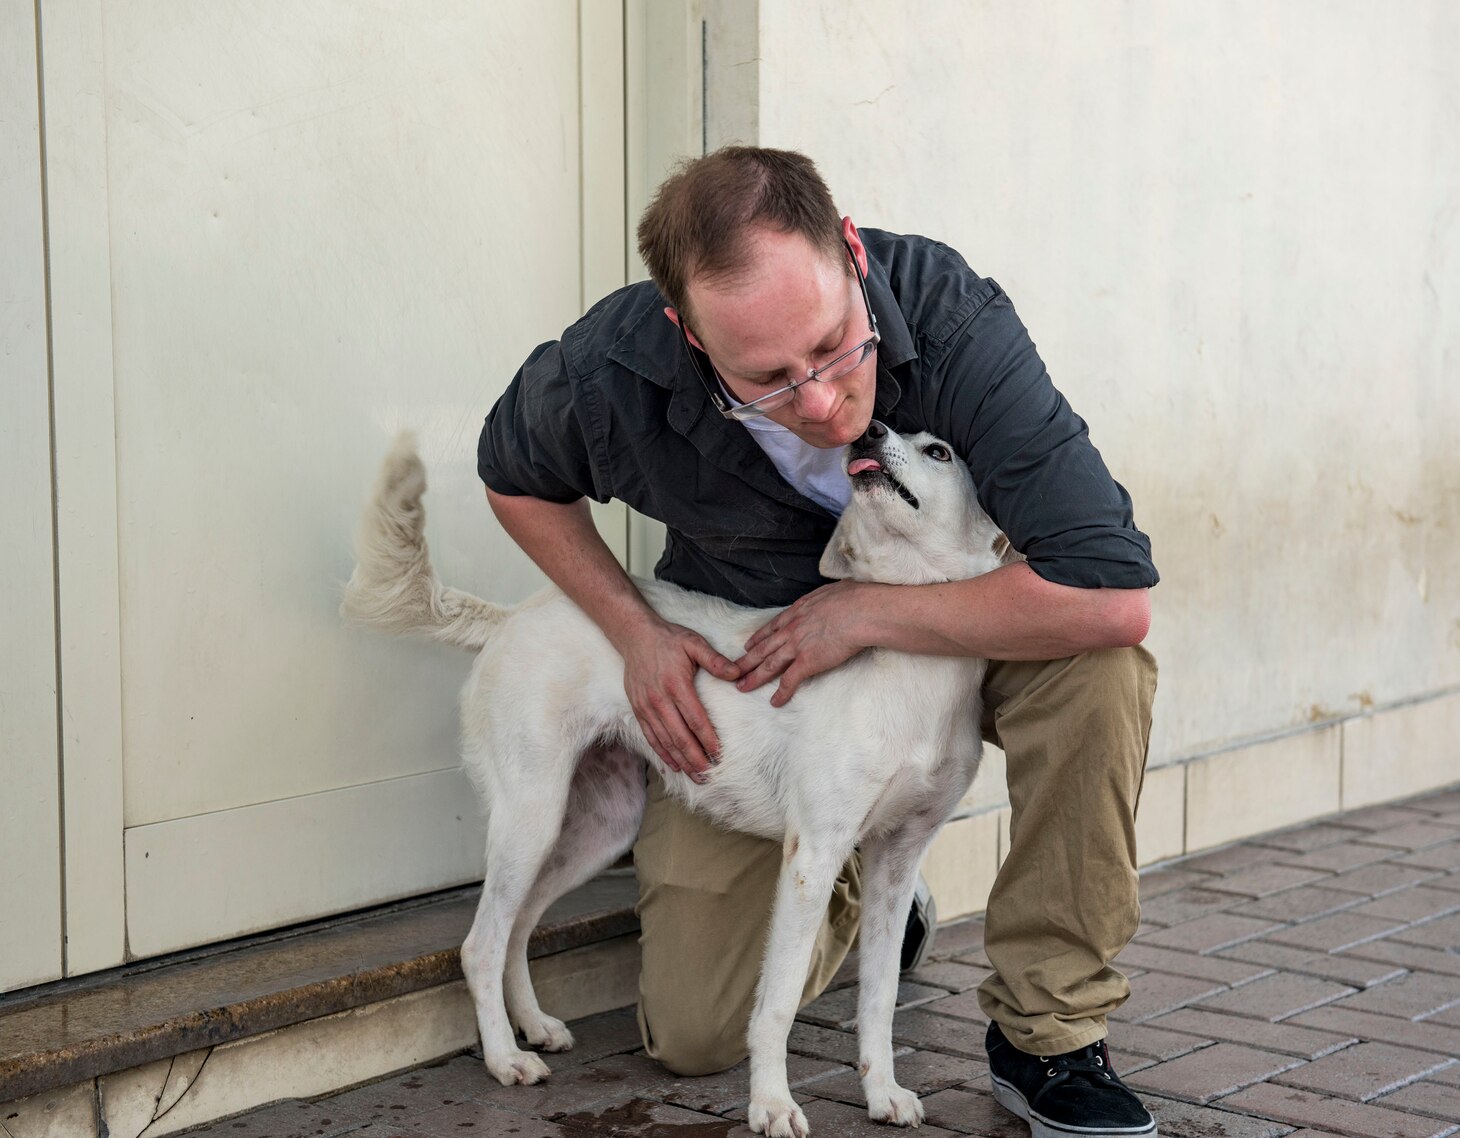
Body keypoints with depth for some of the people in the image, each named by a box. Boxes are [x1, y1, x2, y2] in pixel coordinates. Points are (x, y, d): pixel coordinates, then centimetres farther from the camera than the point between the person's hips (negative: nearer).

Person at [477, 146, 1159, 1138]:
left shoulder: (953, 321, -35)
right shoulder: (609, 374, -29)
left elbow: (1113, 596, -43)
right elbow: (516, 481, -1)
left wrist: (863, 613, -34)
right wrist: (635, 630, -13)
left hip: (947, 633, -1)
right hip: (744, 671, 2)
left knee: (1096, 657, -36)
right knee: (694, 1035, -4)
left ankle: (1046, 1033, -19)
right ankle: (853, 896, 30)